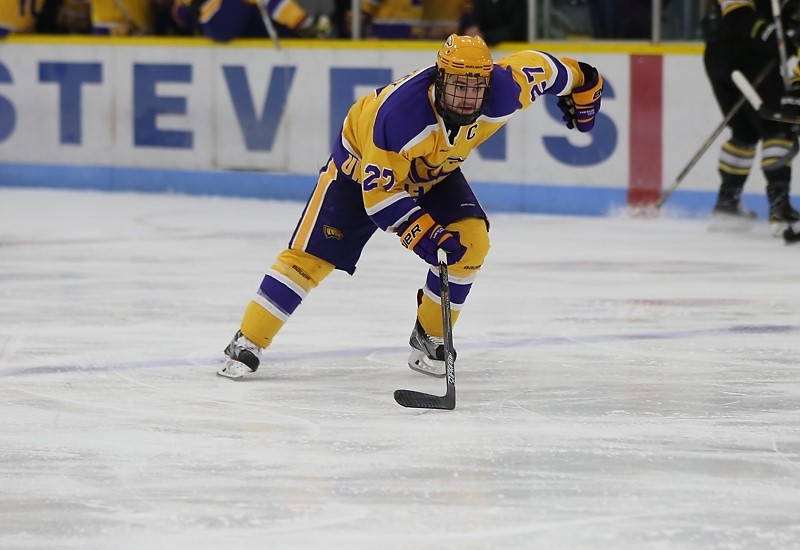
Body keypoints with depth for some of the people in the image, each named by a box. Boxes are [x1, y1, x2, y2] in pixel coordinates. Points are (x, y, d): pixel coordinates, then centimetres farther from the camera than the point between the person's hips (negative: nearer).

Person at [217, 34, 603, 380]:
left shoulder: (503, 92, -31)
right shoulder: (400, 112, -43)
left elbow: (539, 66, -9)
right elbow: (380, 188, -35)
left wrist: (583, 87, 7)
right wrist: (423, 233, -40)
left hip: (434, 171, 5)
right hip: (365, 163, -5)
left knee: (470, 241, -16)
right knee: (312, 255, -10)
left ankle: (428, 340, 2)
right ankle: (246, 345, -4)